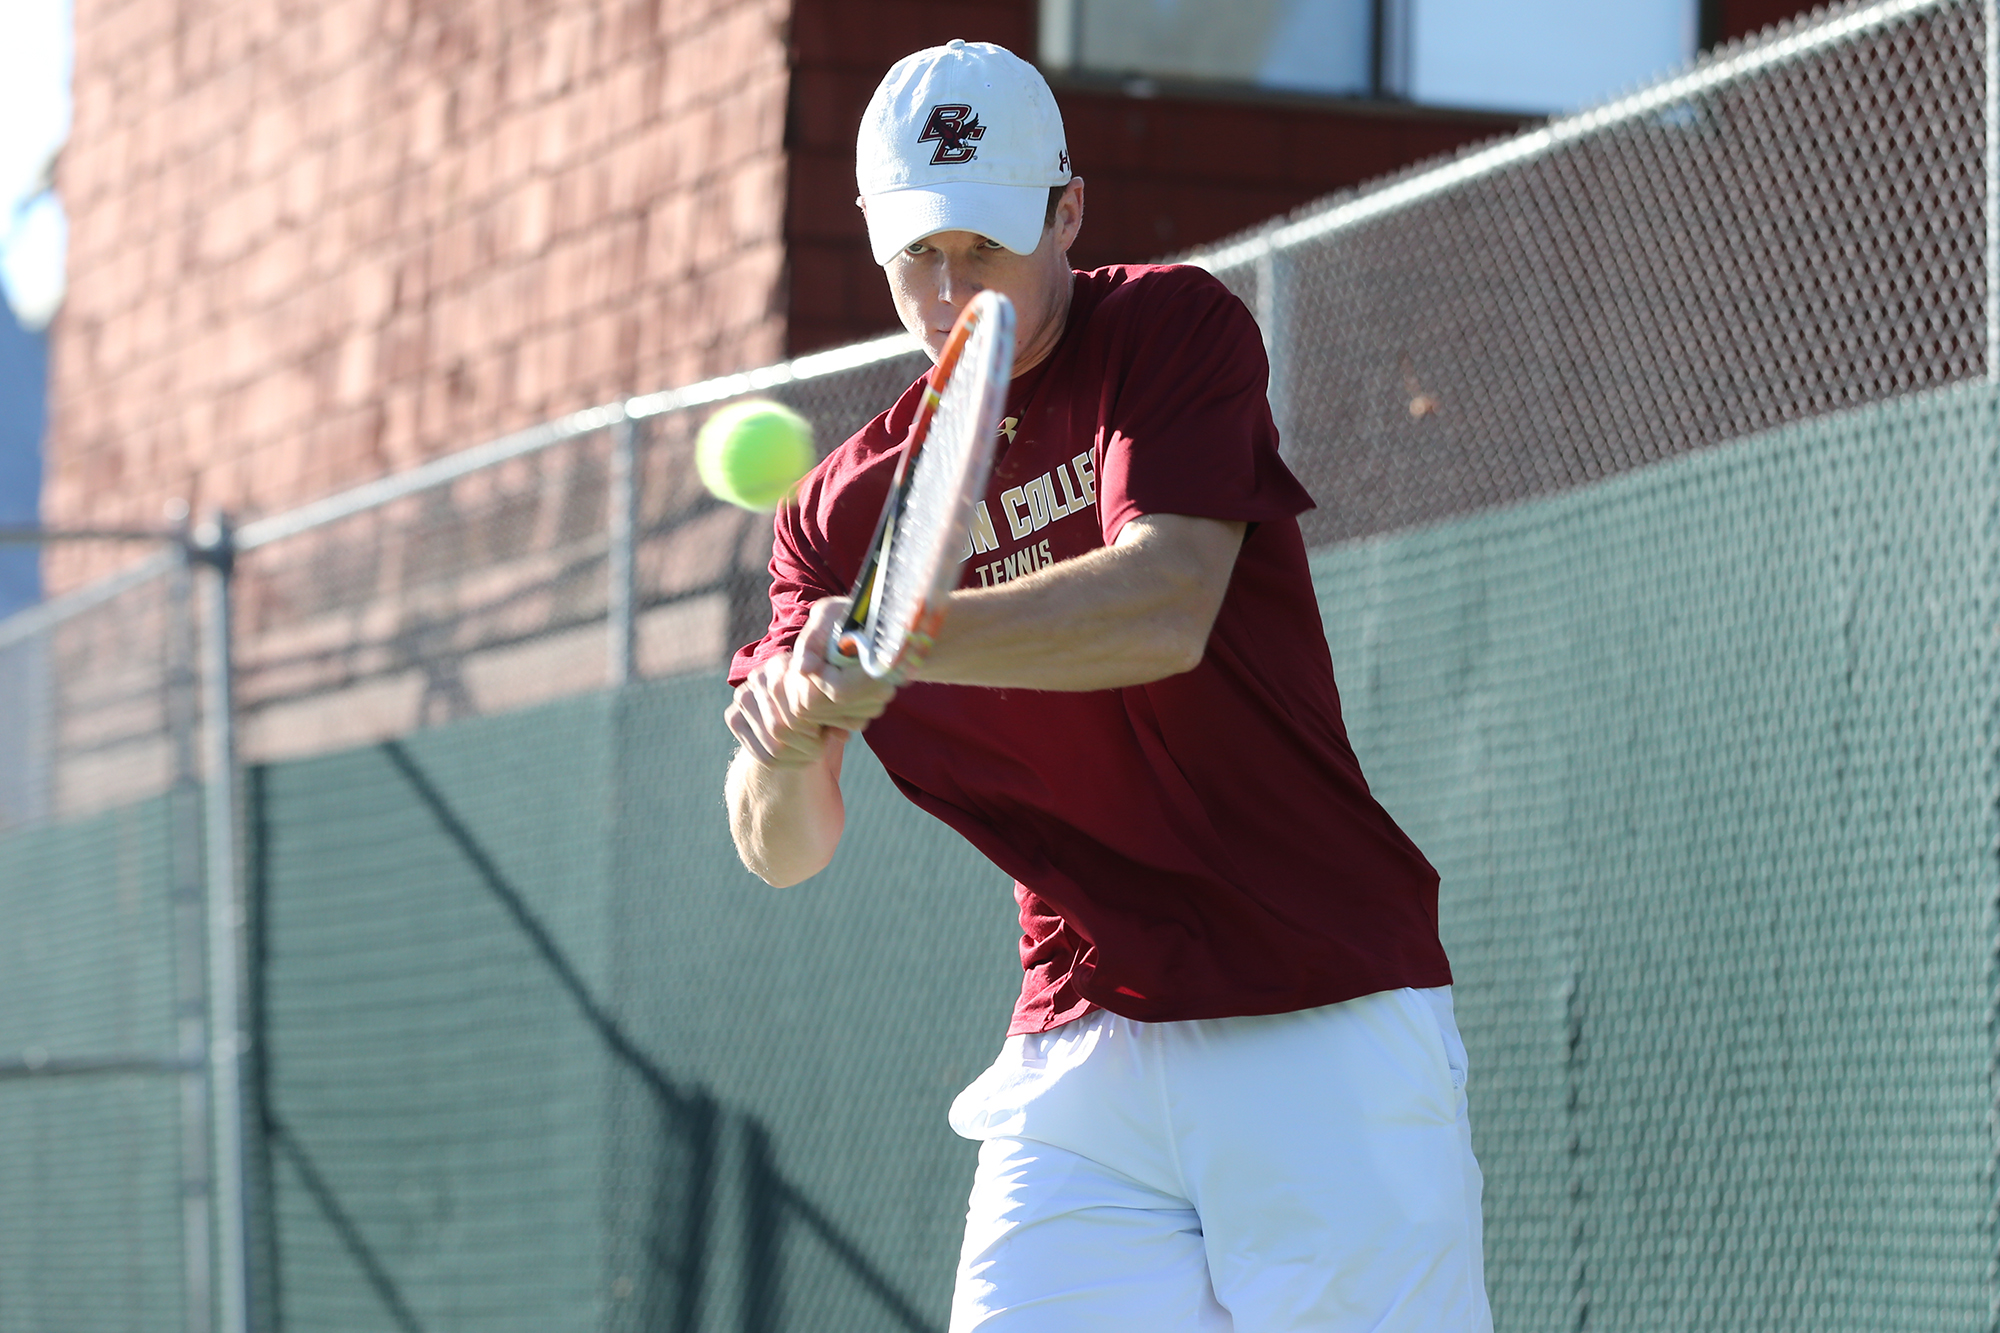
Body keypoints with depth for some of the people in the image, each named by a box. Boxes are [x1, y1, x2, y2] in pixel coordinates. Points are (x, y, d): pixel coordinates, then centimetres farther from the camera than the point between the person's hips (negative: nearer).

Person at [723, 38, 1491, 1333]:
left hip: (1331, 1030, -3)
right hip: (1080, 1063, 3)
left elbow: (1164, 616, -19)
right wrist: (787, 745, -19)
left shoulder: (1173, 330, -2)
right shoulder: (850, 507, 9)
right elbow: (783, 850, 3)